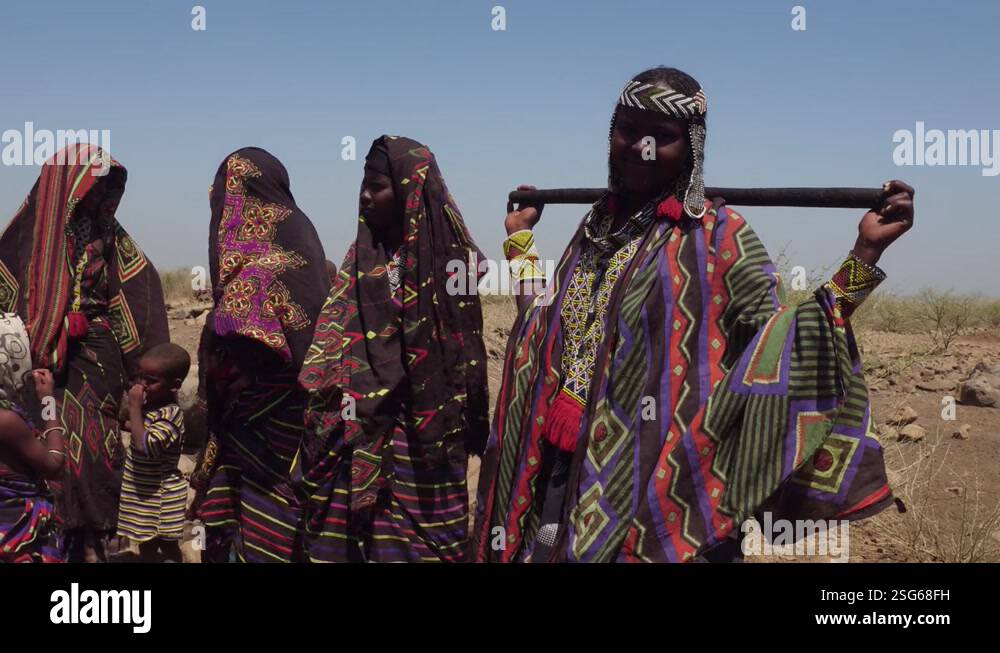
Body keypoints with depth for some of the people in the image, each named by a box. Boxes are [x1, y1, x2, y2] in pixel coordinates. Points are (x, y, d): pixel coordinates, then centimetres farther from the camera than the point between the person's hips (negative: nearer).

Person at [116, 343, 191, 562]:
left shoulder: (169, 415, -27)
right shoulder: (152, 404, 1)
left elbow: (144, 445, -38)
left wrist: (134, 407, -32)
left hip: (160, 497, -9)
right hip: (145, 493, 9)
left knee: (167, 546, 8)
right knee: (146, 544, 22)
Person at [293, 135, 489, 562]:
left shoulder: (445, 258, -9)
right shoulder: (363, 257, 9)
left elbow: (459, 357, -10)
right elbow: (337, 344, 10)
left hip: (417, 439, -5)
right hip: (357, 434, 6)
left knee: (409, 541, 2)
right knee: (341, 539, 8)